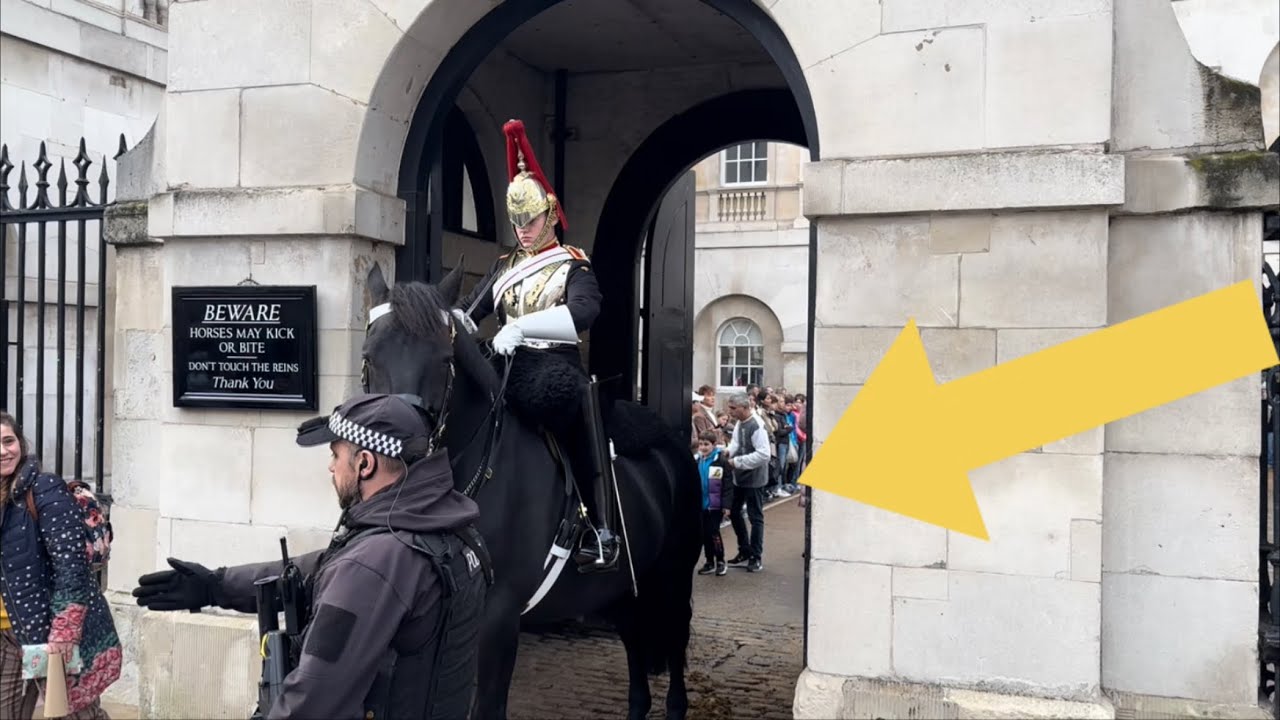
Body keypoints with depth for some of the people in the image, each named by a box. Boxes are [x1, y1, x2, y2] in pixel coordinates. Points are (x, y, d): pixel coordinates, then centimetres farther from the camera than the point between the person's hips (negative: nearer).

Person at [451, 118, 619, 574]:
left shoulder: (573, 266, 3)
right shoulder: (504, 268, 19)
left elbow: (582, 312, -18)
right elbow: (467, 312, 9)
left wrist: (521, 326, -30)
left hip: (555, 366, -4)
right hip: (509, 368, 5)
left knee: (574, 398, -23)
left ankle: (602, 533, -20)